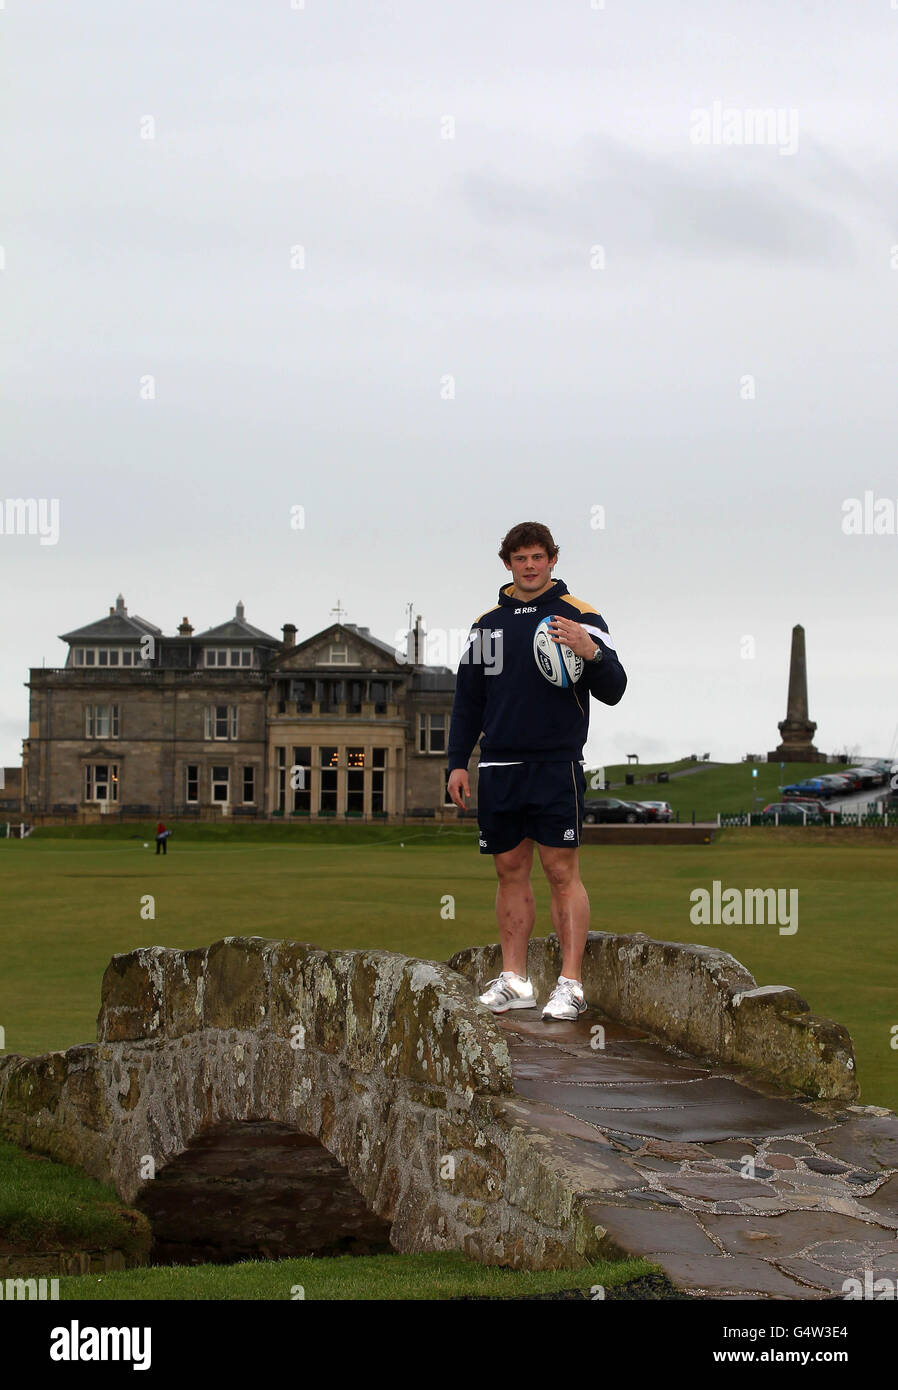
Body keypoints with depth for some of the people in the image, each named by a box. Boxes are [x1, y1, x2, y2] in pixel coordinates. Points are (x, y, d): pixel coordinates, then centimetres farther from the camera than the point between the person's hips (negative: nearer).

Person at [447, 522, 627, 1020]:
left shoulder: (580, 617, 2)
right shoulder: (486, 623, 14)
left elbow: (613, 691, -4)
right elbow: (467, 699, 18)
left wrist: (591, 653, -23)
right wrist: (457, 762, 11)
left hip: (557, 765, -4)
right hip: (499, 768, 4)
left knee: (562, 872, -6)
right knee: (511, 872, 7)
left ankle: (570, 983, -4)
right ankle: (514, 979, 13)